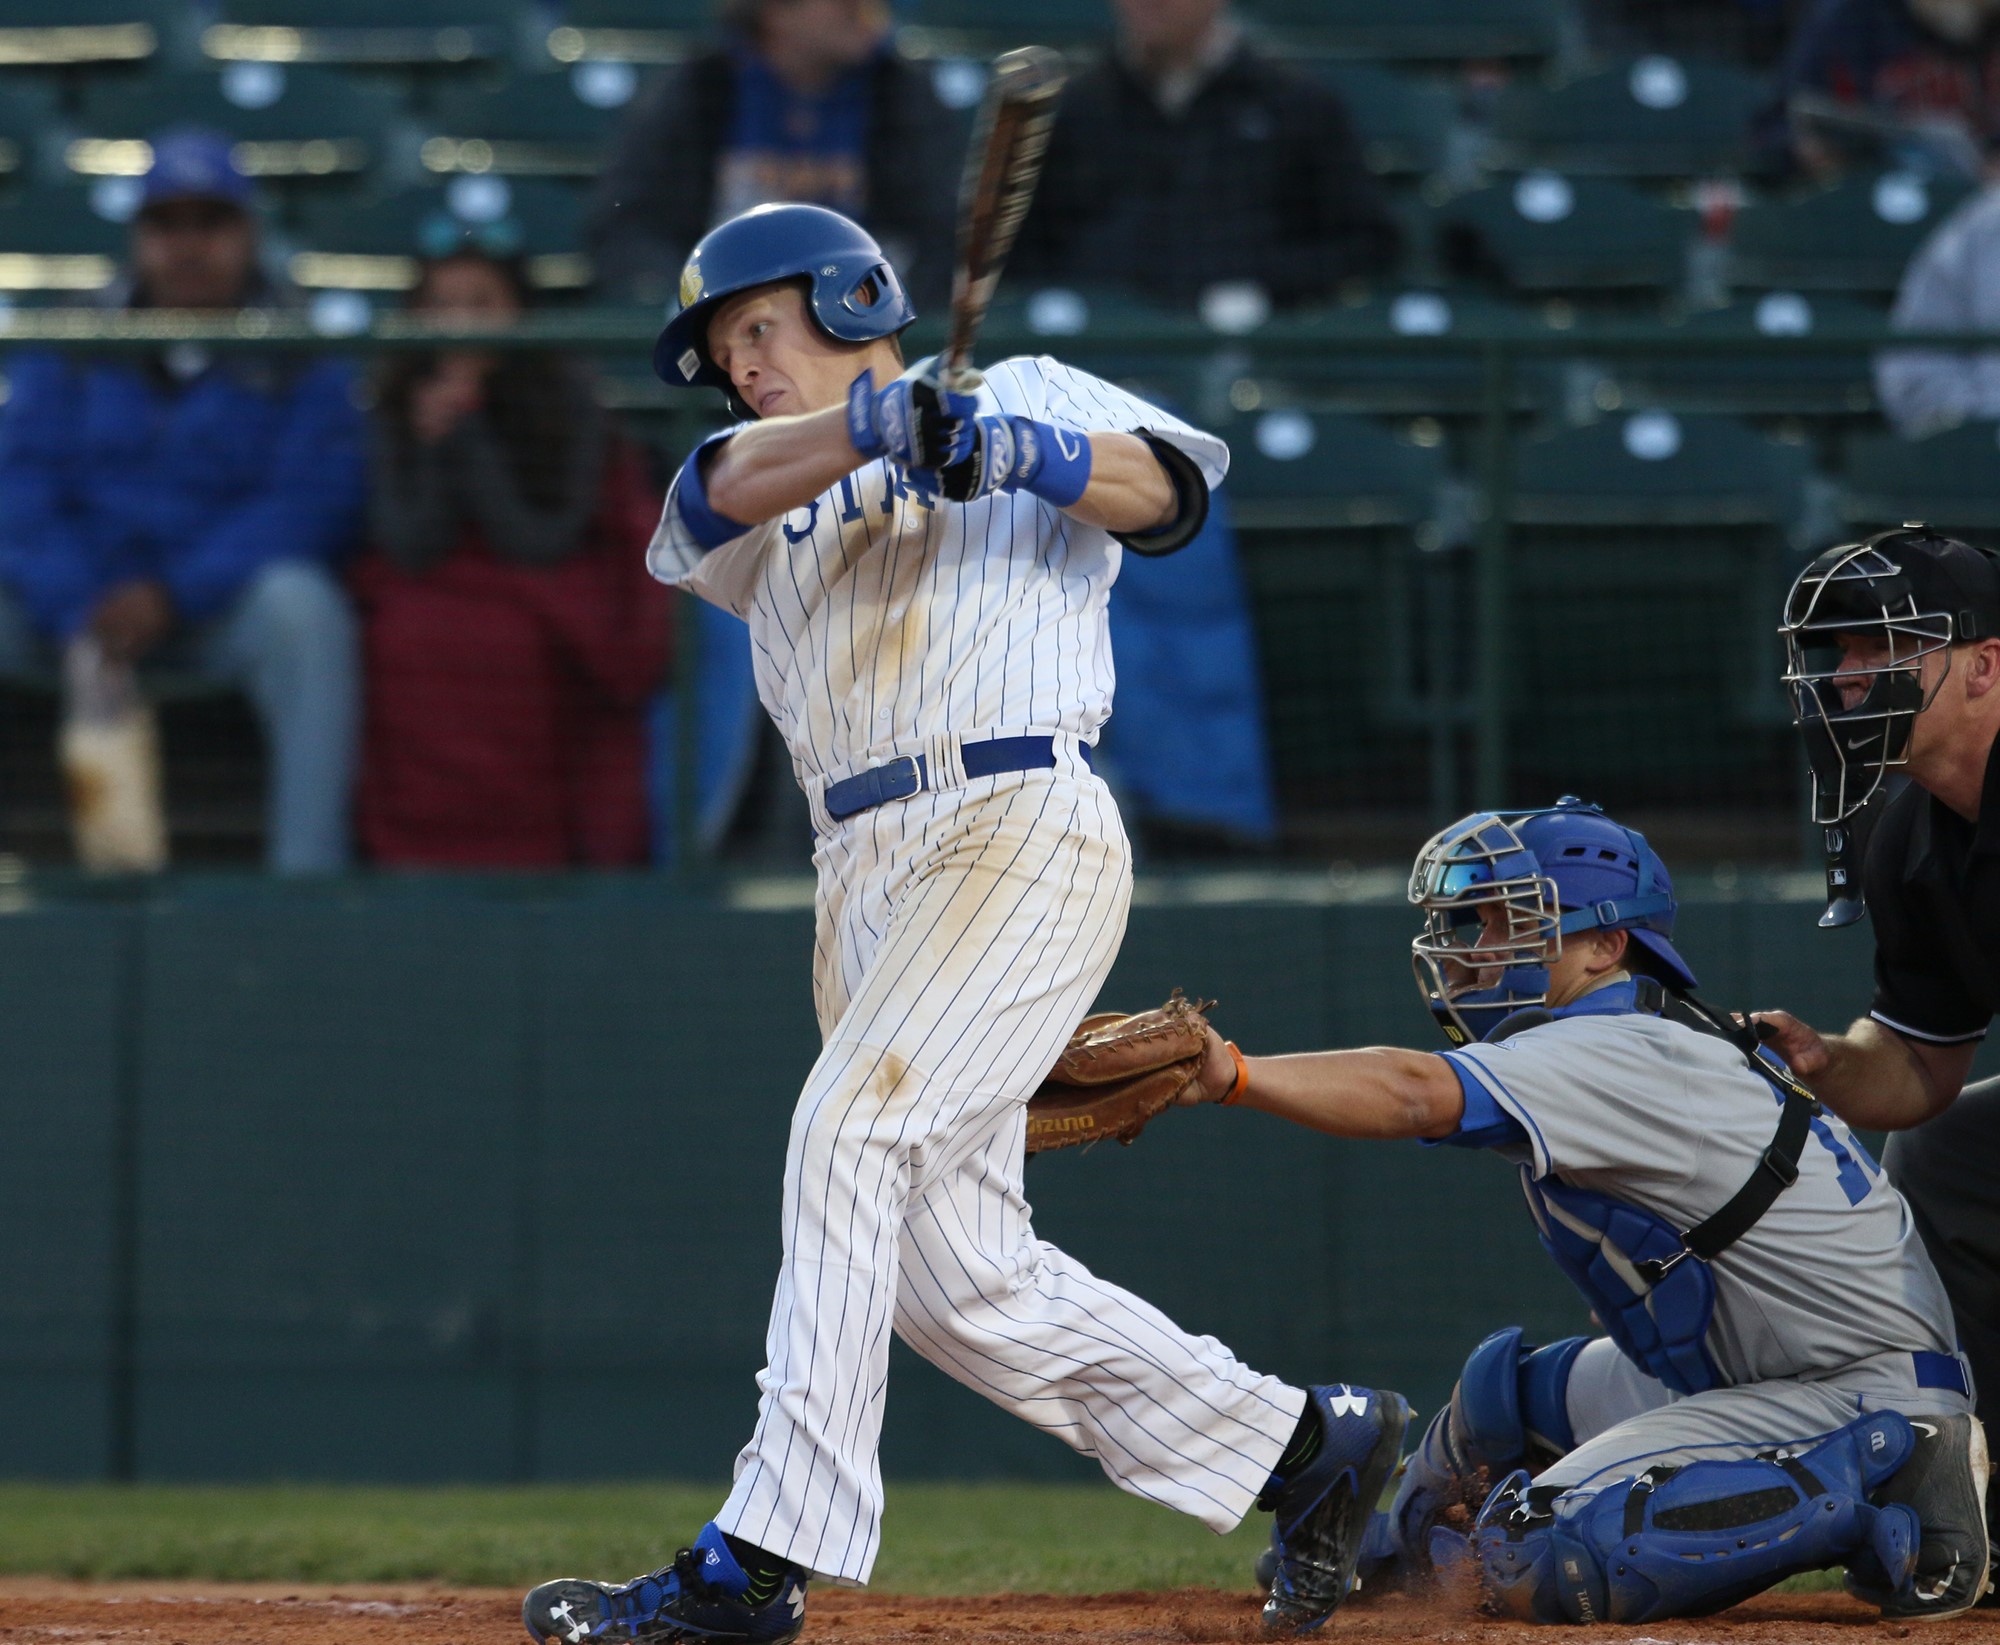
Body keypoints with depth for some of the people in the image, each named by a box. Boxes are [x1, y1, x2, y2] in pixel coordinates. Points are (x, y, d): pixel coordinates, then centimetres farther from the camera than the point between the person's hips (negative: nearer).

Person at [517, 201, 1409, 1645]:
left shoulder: (1028, 398, 13)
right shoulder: (757, 519, 25)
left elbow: (1166, 485, -5)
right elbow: (729, 483, 0)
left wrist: (1017, 449, -22)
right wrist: (876, 419, -19)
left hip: (1022, 830, -7)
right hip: (866, 872, 7)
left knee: (850, 1131, -22)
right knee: (958, 1279, 1)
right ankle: (1306, 1445, 15)